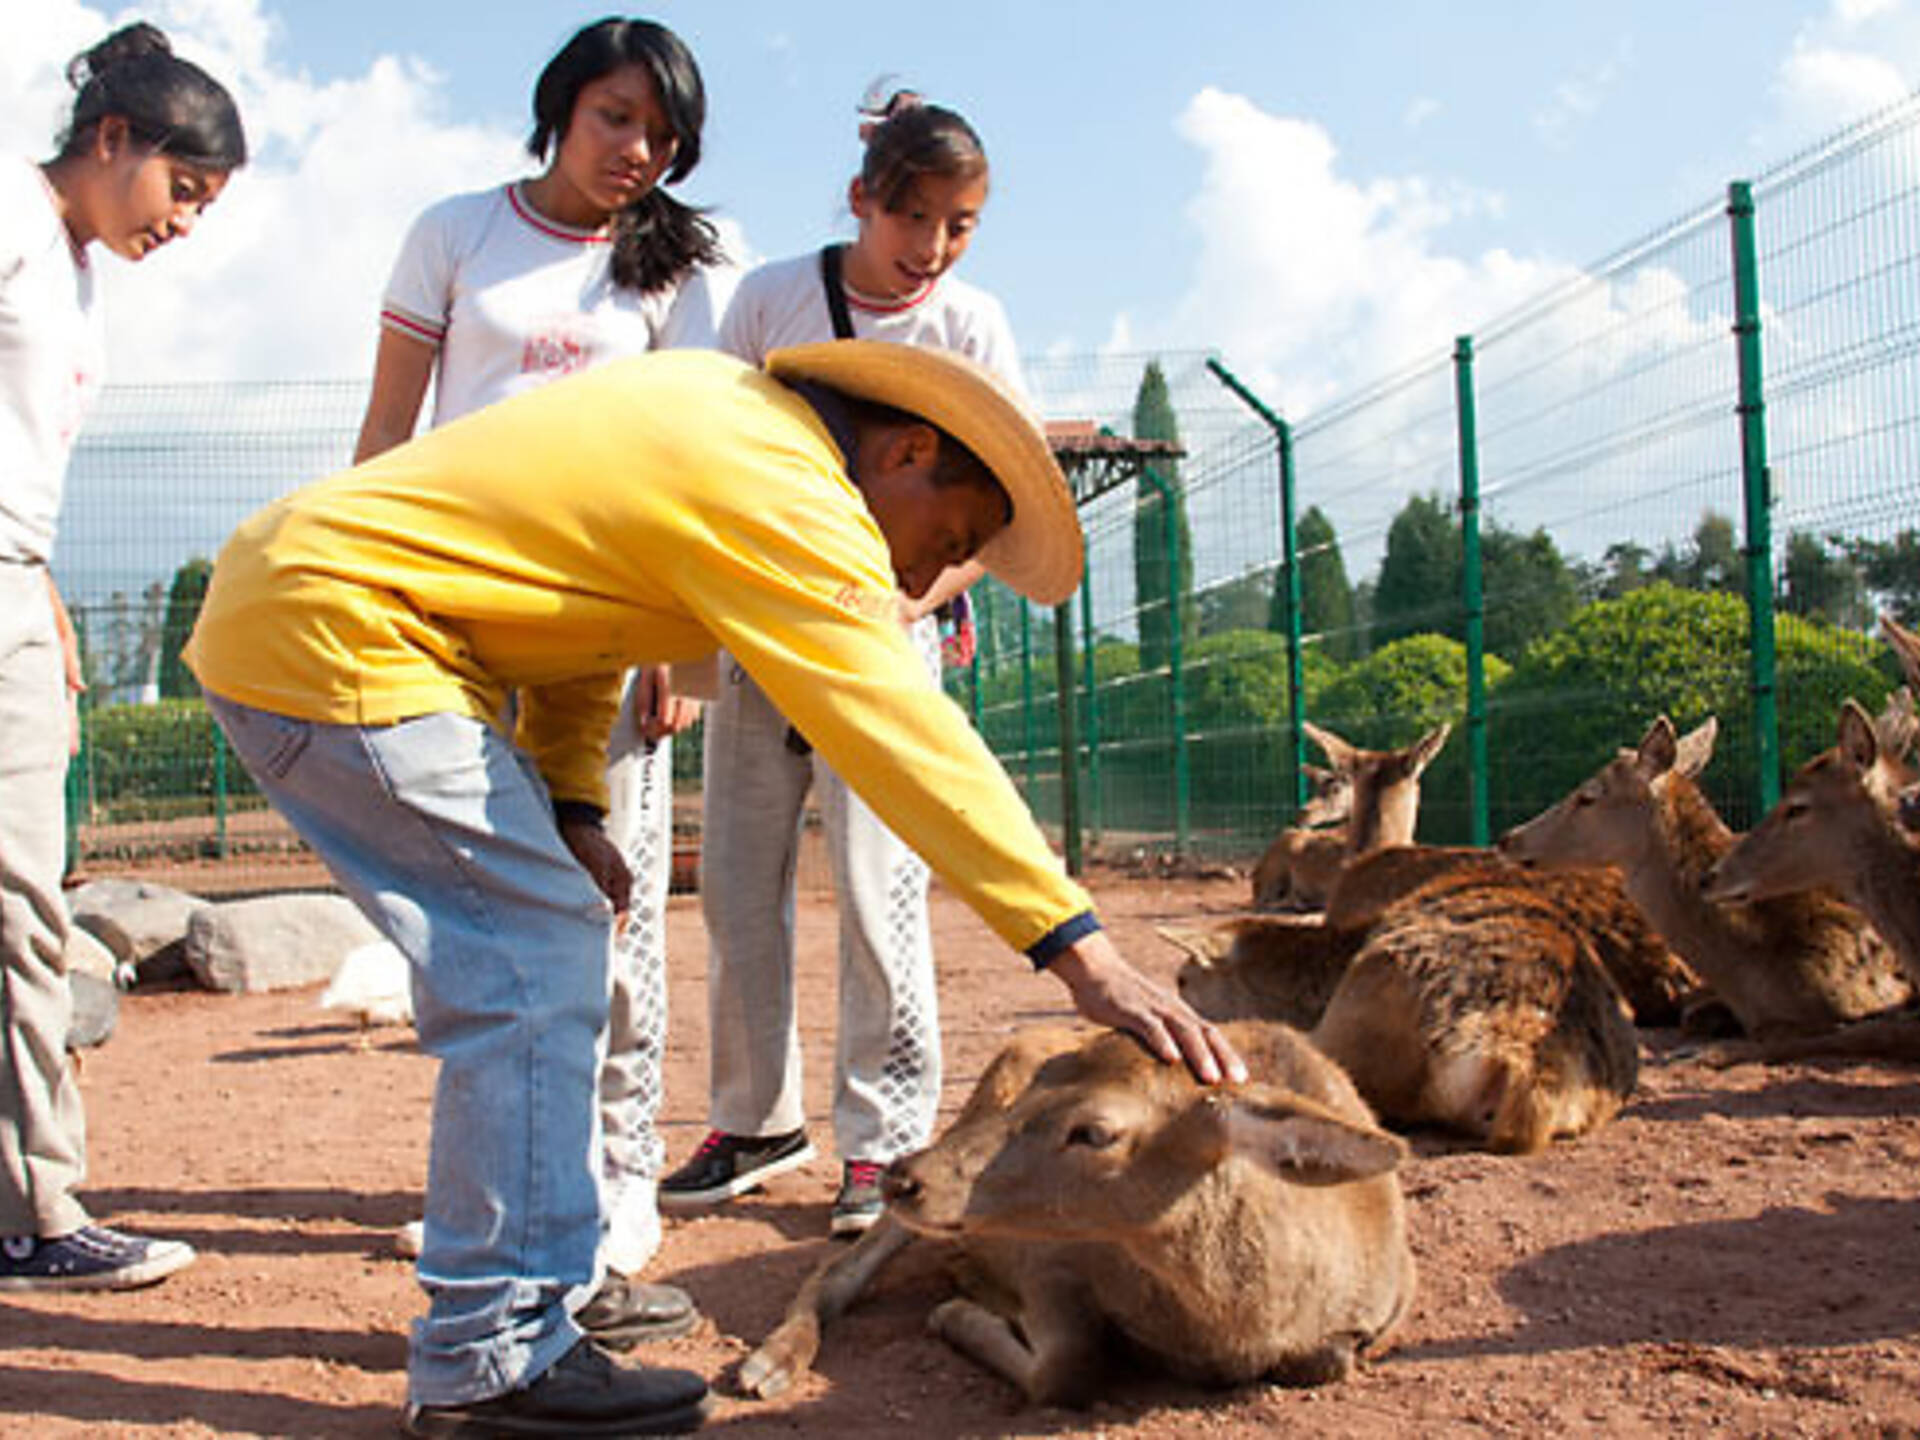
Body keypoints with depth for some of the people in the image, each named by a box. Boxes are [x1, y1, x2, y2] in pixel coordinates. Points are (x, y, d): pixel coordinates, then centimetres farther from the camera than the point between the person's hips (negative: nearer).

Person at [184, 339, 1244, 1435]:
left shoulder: (727, 404, 12)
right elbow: (909, 741, -24)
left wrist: (569, 807, 8)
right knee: (533, 961, -11)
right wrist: (1082, 950, -23)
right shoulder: (784, 497, -18)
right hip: (329, 634, -11)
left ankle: (543, 1283, 20)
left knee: (543, 940, 12)